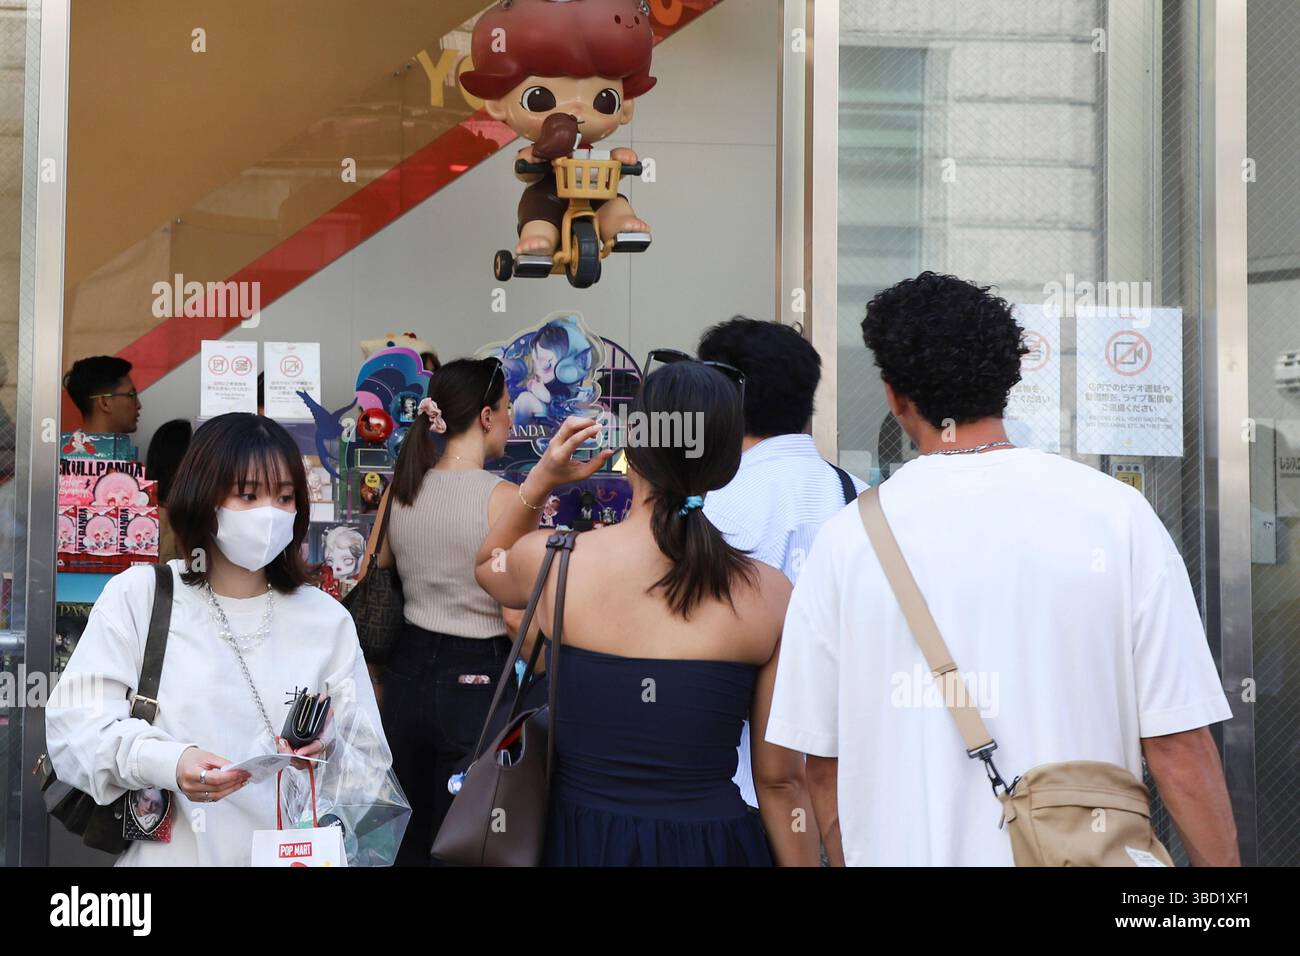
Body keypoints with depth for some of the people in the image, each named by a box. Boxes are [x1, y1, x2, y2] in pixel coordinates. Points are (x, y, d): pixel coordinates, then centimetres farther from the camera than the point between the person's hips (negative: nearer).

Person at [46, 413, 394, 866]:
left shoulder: (327, 619, 12)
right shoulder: (137, 596, 5)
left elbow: (370, 766, 8)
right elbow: (74, 726, -4)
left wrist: (328, 754, -13)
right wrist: (165, 762, -21)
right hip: (168, 853, -2)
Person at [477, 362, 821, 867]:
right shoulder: (769, 593, -12)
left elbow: (489, 565, 17)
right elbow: (781, 781, -6)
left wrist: (539, 481, 4)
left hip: (582, 840, 0)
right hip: (709, 842, 0)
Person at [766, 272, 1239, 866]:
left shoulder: (847, 537, -4)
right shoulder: (1115, 514, -7)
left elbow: (821, 759, 2)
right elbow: (1179, 744, -8)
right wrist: (1222, 885, 3)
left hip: (902, 848, 1)